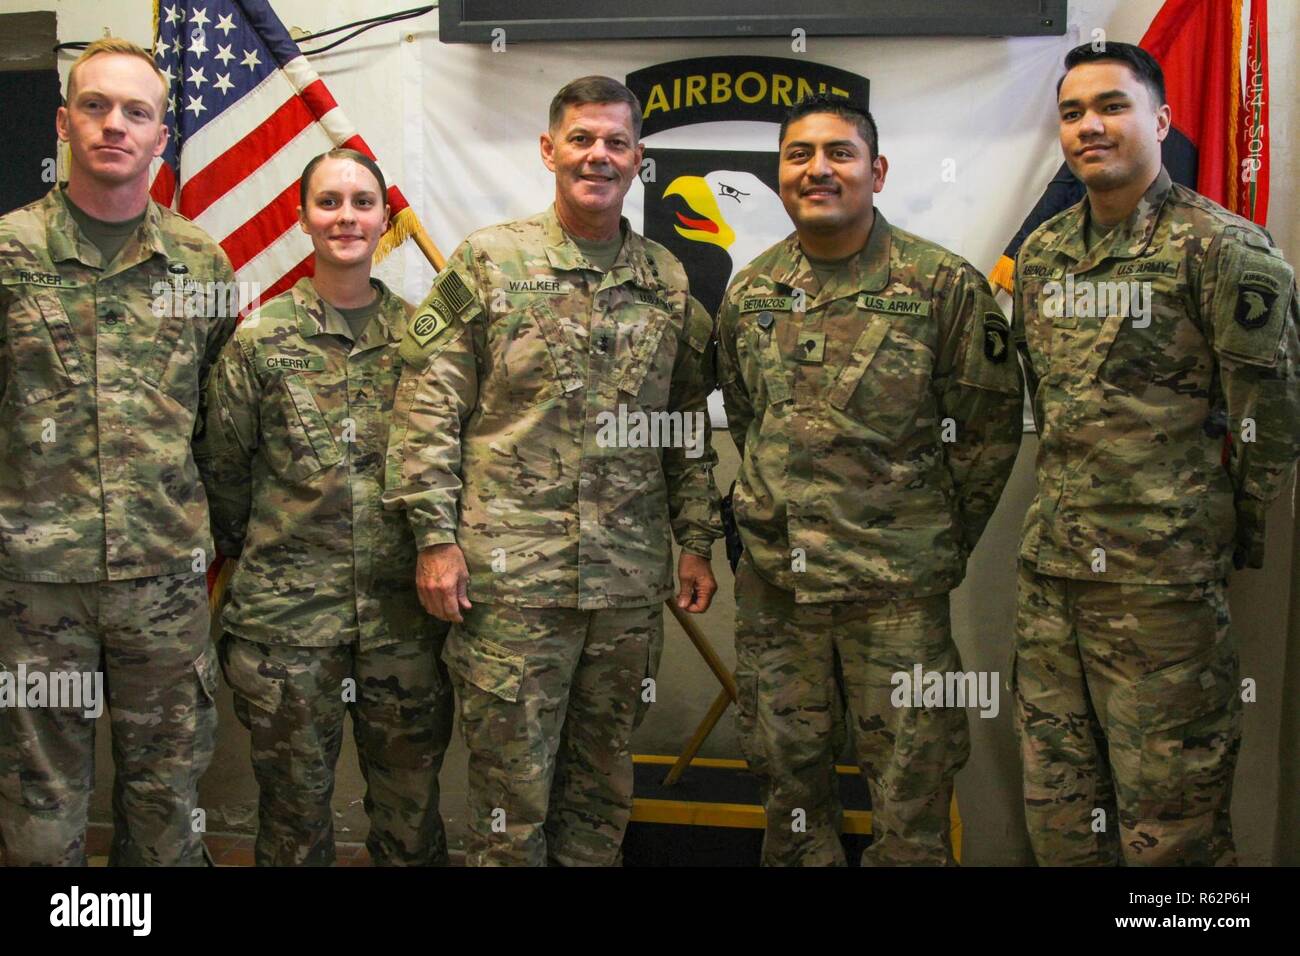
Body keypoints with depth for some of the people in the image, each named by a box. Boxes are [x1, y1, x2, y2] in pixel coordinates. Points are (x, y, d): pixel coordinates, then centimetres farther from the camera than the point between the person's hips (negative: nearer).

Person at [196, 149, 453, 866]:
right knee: (295, 812, 11)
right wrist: (247, 553, 11)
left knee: (411, 809, 12)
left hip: (404, 617, 2)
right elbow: (222, 469, 6)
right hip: (286, 618, -1)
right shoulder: (260, 340, 0)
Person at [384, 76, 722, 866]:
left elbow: (690, 425, 15)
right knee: (512, 795, 4)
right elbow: (429, 408, -3)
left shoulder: (669, 283, 10)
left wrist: (697, 542, 10)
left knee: (603, 787, 15)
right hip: (510, 577, -3)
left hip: (631, 583, 4)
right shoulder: (486, 262, -1)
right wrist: (436, 537, -9)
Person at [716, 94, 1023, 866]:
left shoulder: (945, 285, -6)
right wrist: (778, 515, 13)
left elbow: (990, 425, -2)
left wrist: (942, 540, 1)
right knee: (787, 771, 15)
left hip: (897, 586, -4)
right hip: (774, 578, 4)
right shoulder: (748, 294, 7)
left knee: (912, 791, 5)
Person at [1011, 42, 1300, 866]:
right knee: (1058, 803, 16)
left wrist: (1234, 531, 0)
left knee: (1169, 813, 4)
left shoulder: (1223, 250, -10)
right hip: (1050, 563, 7)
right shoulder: (1043, 254, 11)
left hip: (1162, 577, -6)